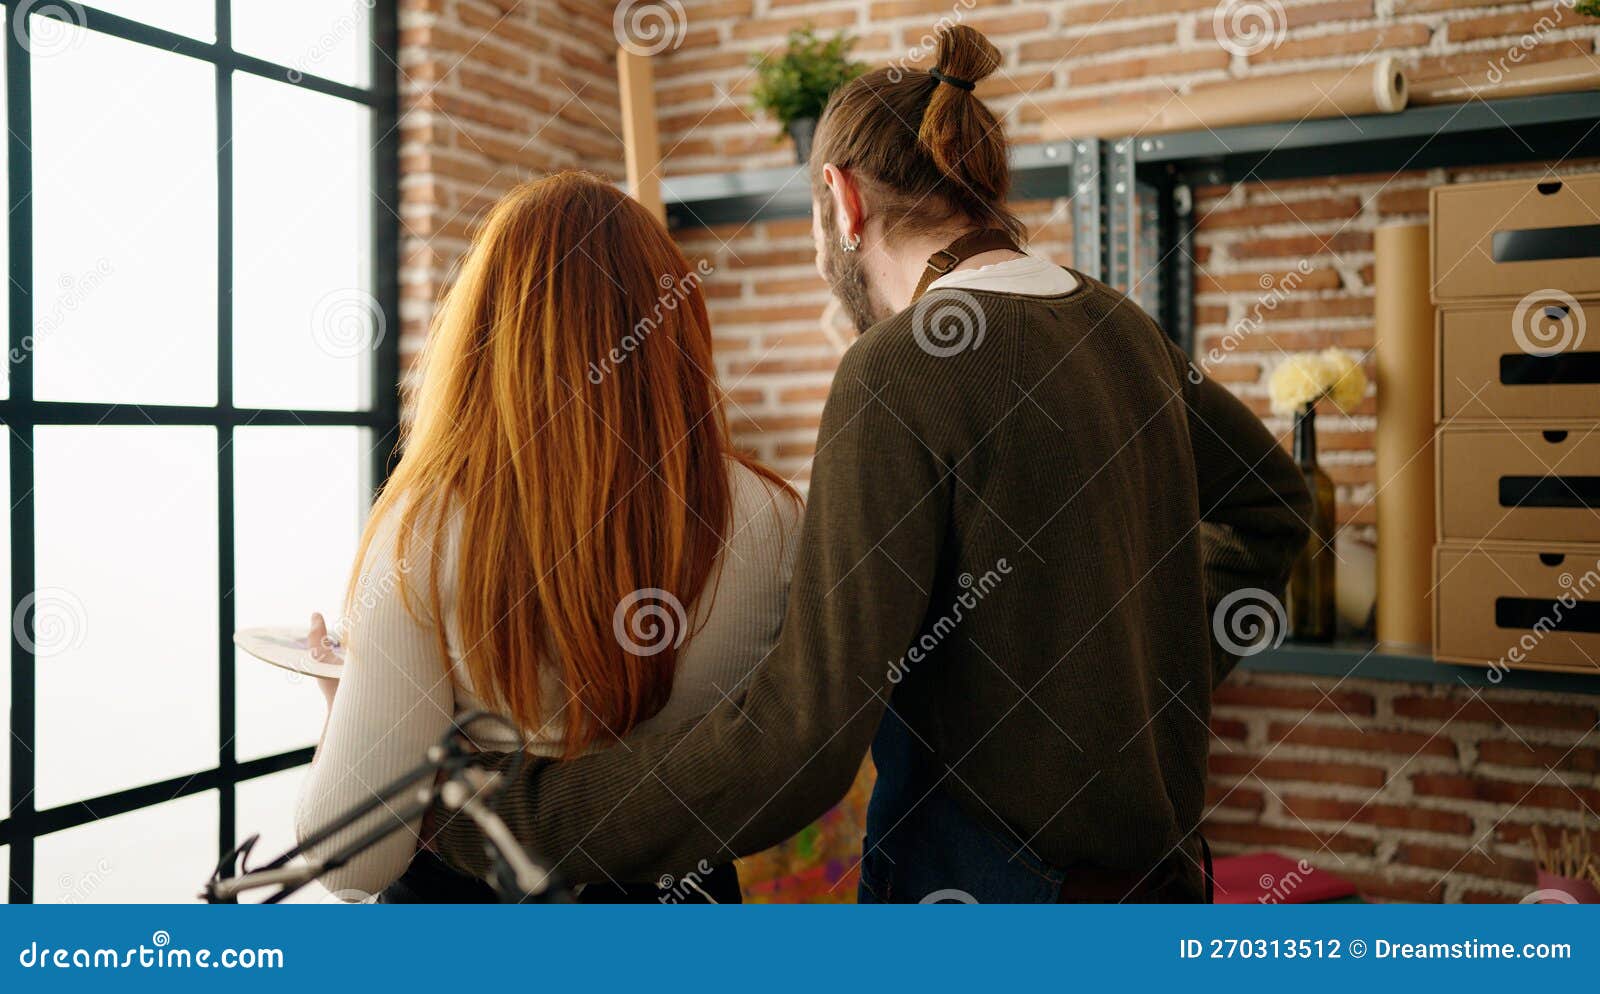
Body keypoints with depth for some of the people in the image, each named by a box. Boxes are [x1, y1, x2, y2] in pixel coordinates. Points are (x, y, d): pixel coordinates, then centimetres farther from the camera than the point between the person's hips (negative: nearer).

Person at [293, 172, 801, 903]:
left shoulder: (426, 528, -21)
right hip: (677, 890, 2)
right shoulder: (769, 522, -15)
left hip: (465, 892, -1)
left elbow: (354, 856, -18)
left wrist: (342, 695, 1)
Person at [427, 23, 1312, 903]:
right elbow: (1271, 504, 20)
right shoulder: (1122, 328, 3)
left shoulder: (901, 368, -20)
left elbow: (799, 739, -26)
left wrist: (507, 820, -19)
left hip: (990, 880, -7)